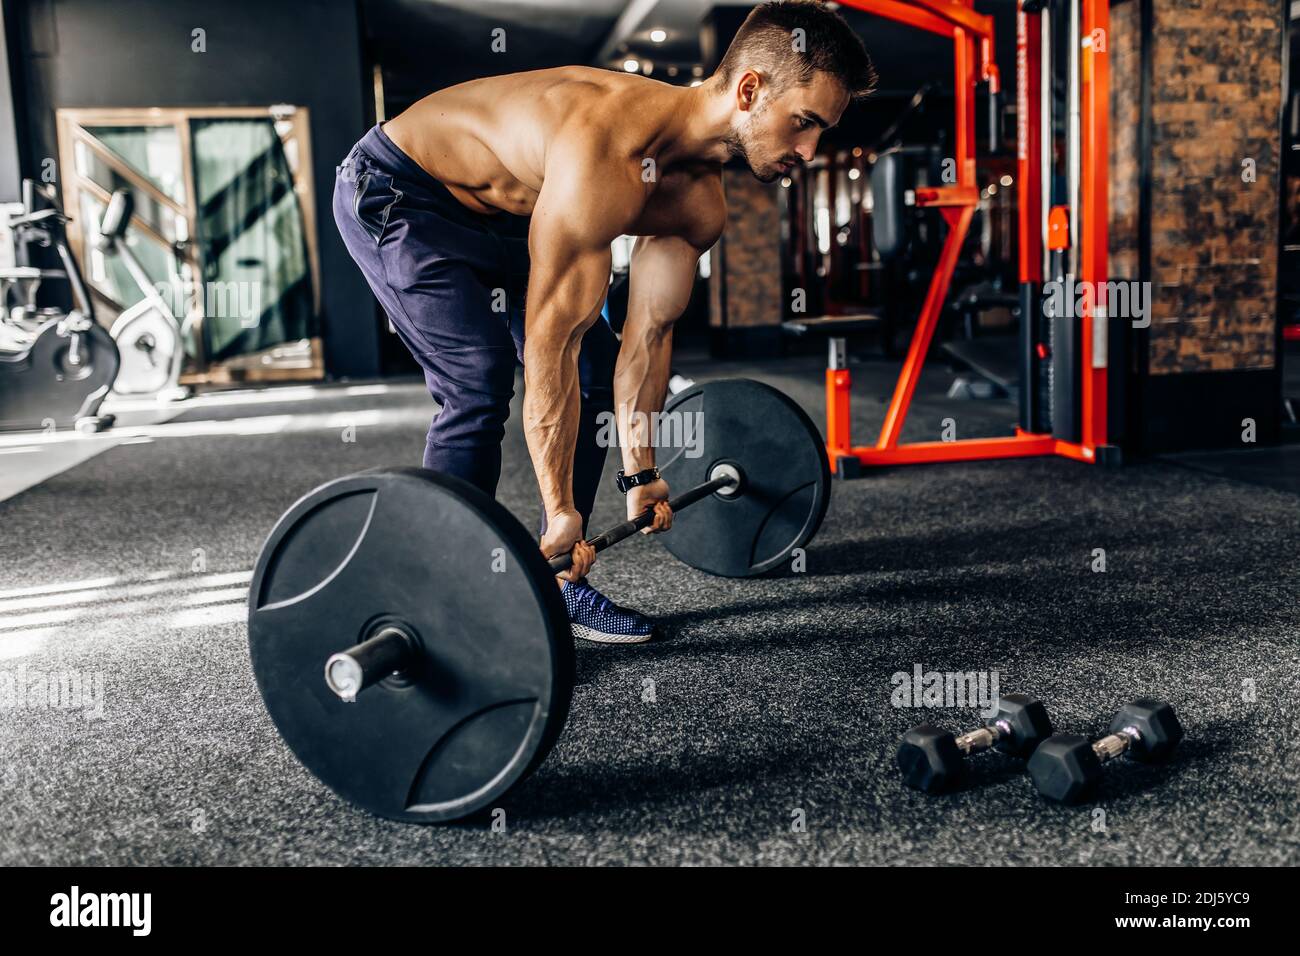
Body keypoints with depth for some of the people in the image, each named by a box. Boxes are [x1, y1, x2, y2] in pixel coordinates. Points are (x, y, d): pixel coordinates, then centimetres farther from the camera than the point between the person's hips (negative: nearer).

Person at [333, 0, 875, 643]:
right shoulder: (608, 153, -38)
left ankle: (560, 586, 10)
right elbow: (549, 342, -37)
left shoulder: (699, 203, -10)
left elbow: (648, 335, -1)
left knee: (596, 376, 2)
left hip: (497, 215, 9)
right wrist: (560, 512, -32)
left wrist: (640, 472, 3)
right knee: (480, 385, -23)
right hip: (395, 195, -8)